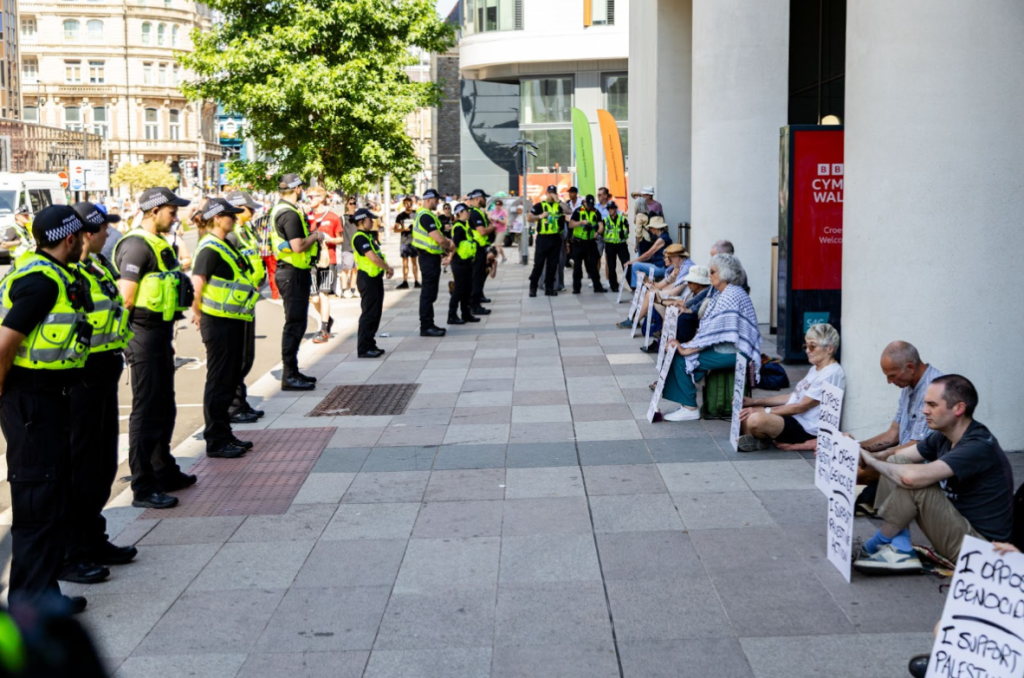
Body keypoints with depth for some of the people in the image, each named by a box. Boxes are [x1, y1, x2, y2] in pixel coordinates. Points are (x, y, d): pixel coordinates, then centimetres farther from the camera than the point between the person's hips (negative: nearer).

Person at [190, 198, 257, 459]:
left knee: (230, 379, 16)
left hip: (234, 321, 10)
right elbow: (196, 286, -23)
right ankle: (215, 441, 6)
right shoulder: (210, 249, -16)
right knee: (219, 381, -2)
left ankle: (224, 434, 26)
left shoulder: (226, 246, 14)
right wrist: (199, 314, -14)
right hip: (219, 322, -10)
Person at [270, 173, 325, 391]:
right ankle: (289, 376, -4)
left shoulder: (279, 210, 14)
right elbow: (298, 246, -26)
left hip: (290, 272, 11)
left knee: (296, 323, 17)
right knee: (294, 324, -7)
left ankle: (292, 372, 24)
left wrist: (311, 235, 13)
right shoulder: (290, 214, -18)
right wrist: (315, 236, -10)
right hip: (294, 273, -11)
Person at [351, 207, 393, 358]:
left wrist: (387, 268, 2)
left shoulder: (368, 236, 16)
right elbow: (372, 257, -24)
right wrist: (388, 268, -13)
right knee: (369, 313, -7)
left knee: (375, 313, 14)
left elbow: (377, 255, 18)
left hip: (375, 278, 10)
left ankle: (370, 344, 21)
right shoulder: (360, 237, -16)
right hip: (367, 279, -10)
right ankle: (363, 348, -3)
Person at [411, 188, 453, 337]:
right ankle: (426, 327, -2)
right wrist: (449, 245, -6)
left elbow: (437, 235, 19)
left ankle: (429, 324, 23)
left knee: (429, 293, 16)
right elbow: (439, 239, -25)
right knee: (428, 294, -6)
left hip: (429, 257, 11)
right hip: (429, 258, -11)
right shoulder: (426, 216, -20)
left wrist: (446, 241, 2)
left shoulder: (423, 214, 14)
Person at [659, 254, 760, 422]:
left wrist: (686, 349, -19)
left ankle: (690, 408, -3)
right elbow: (709, 328, 12)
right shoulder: (723, 294, 15)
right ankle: (686, 403, 4)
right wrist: (688, 344, -1)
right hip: (727, 348, 10)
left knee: (681, 360, -12)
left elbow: (715, 331, -22)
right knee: (680, 352, 2)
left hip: (733, 352, -10)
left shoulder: (732, 295, -17)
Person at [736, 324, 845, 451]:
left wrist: (764, 411, -18)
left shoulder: (831, 374, -17)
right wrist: (755, 401, 9)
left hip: (806, 430, -10)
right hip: (793, 418, 11)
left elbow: (801, 406, -19)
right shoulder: (816, 369, 16)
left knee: (756, 419, -33)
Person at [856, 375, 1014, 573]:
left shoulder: (979, 447, -25)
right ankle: (900, 550, -7)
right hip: (958, 522, 9)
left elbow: (912, 477, -37)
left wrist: (870, 460, -21)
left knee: (913, 481, -26)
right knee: (895, 465, 0)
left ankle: (876, 547, -5)